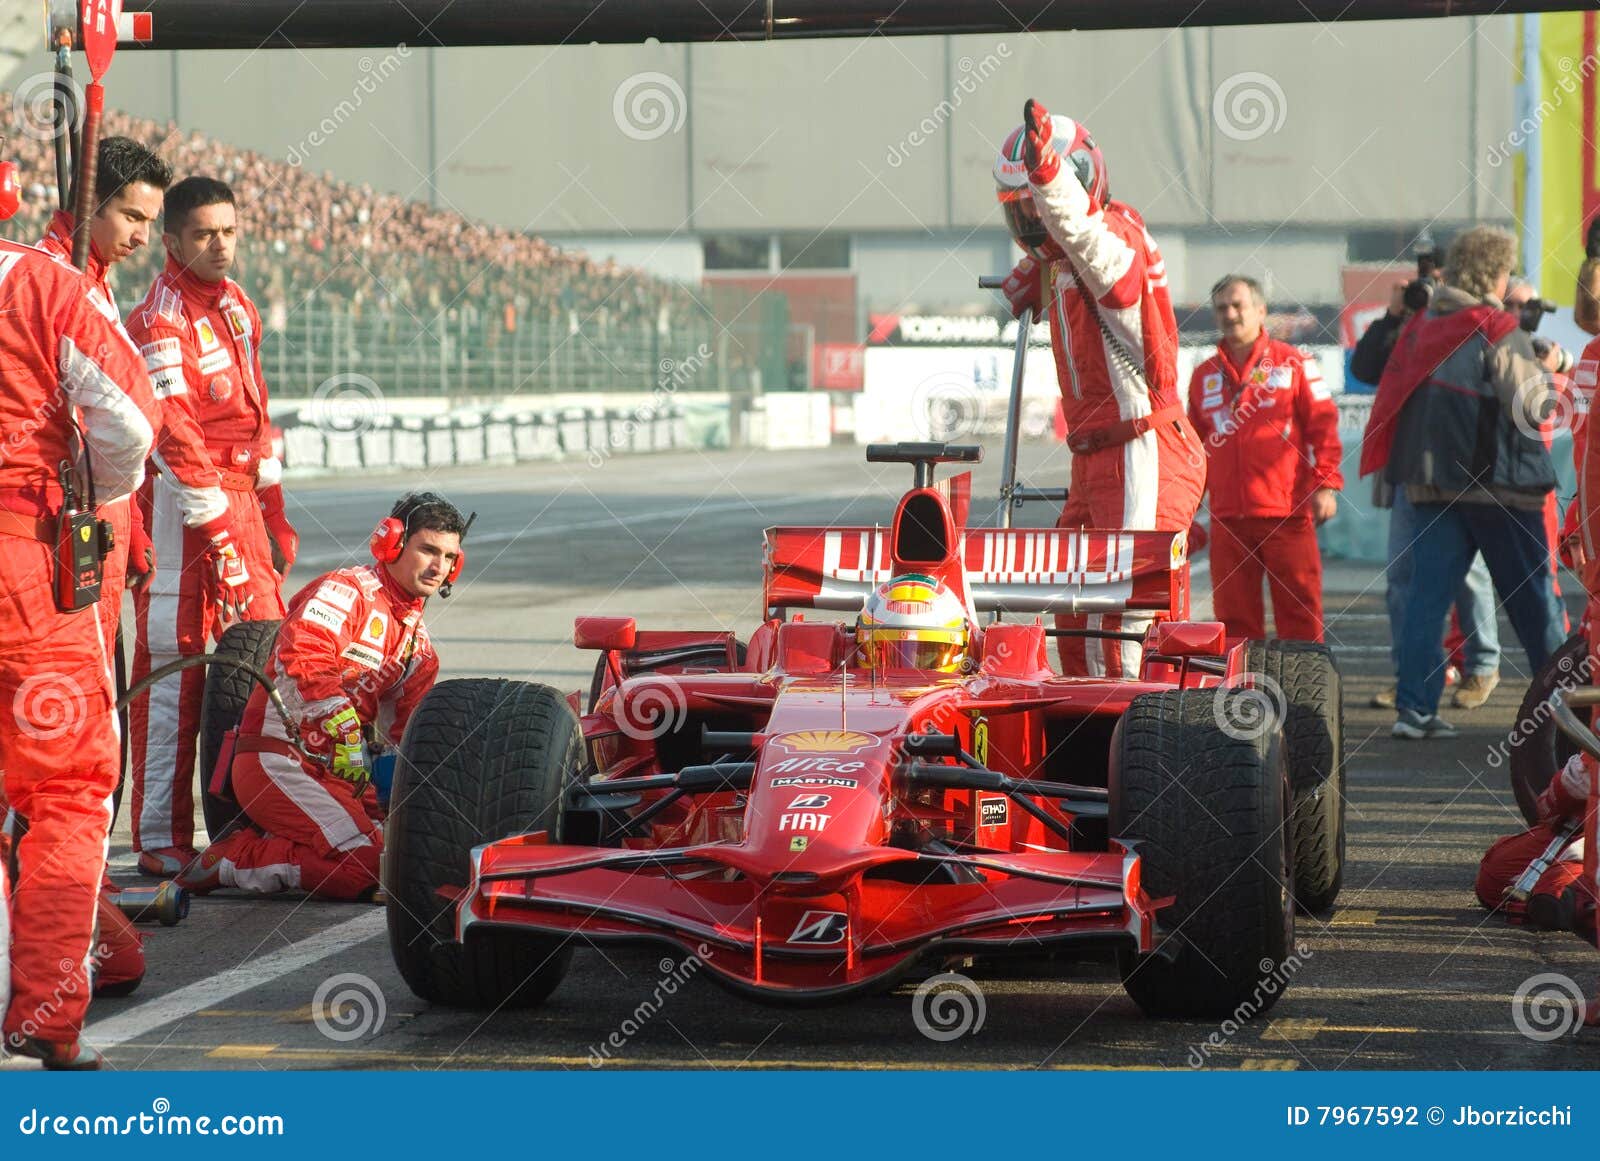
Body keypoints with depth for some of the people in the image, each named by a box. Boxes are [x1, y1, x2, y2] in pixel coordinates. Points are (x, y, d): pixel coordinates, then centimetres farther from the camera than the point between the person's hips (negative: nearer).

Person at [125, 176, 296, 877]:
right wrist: (219, 540, -23)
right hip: (180, 504, -9)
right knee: (172, 665, -7)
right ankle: (160, 841, -3)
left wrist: (272, 509, 20)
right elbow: (177, 438, -20)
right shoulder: (161, 322, -14)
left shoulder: (236, 304, 14)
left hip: (236, 495, 9)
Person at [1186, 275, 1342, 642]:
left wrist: (1326, 484, -8)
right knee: (1233, 615, 3)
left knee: (1299, 610, -3)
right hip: (1227, 519, 4)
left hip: (1287, 514, -4)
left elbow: (1323, 425, 1)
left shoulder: (1294, 363, 4)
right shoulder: (1204, 376, 16)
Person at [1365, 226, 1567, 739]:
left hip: (1430, 481, 5)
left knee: (1427, 593, 2)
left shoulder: (1420, 328, 9)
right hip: (1497, 483, -5)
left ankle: (1415, 706, -6)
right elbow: (1530, 406, -14)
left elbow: (1393, 392, 14)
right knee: (1532, 596, 7)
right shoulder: (1499, 332, -10)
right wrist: (1547, 370, 3)